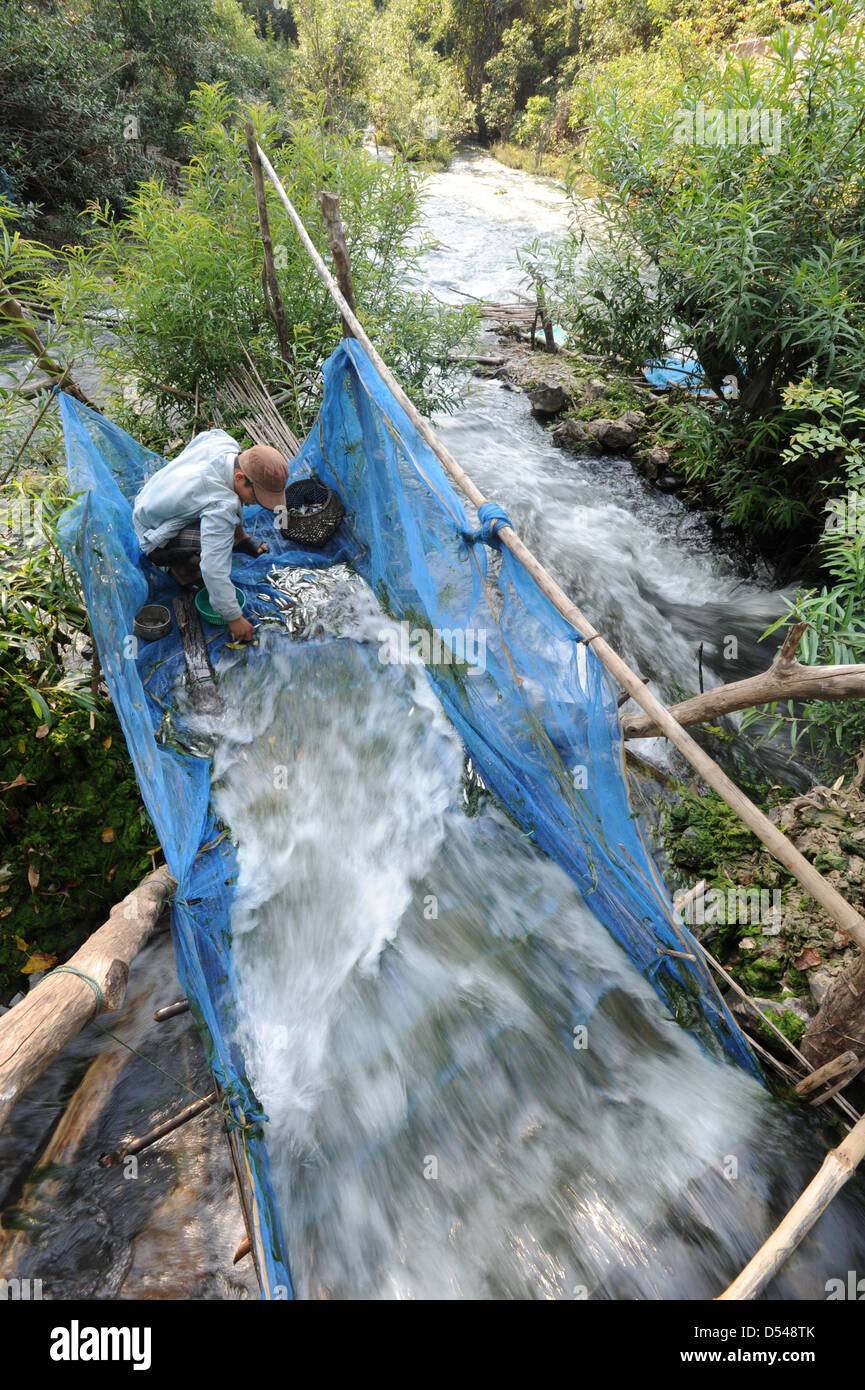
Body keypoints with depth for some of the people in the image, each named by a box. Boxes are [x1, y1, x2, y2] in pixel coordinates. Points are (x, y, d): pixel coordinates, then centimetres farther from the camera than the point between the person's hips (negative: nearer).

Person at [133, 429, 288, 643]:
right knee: (216, 538, -33)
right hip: (154, 538, -9)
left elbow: (211, 434, 9)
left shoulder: (223, 441, -18)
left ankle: (238, 539, 22)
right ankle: (179, 565, -5)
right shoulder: (221, 506, -39)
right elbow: (214, 569, -39)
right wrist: (234, 618, -31)